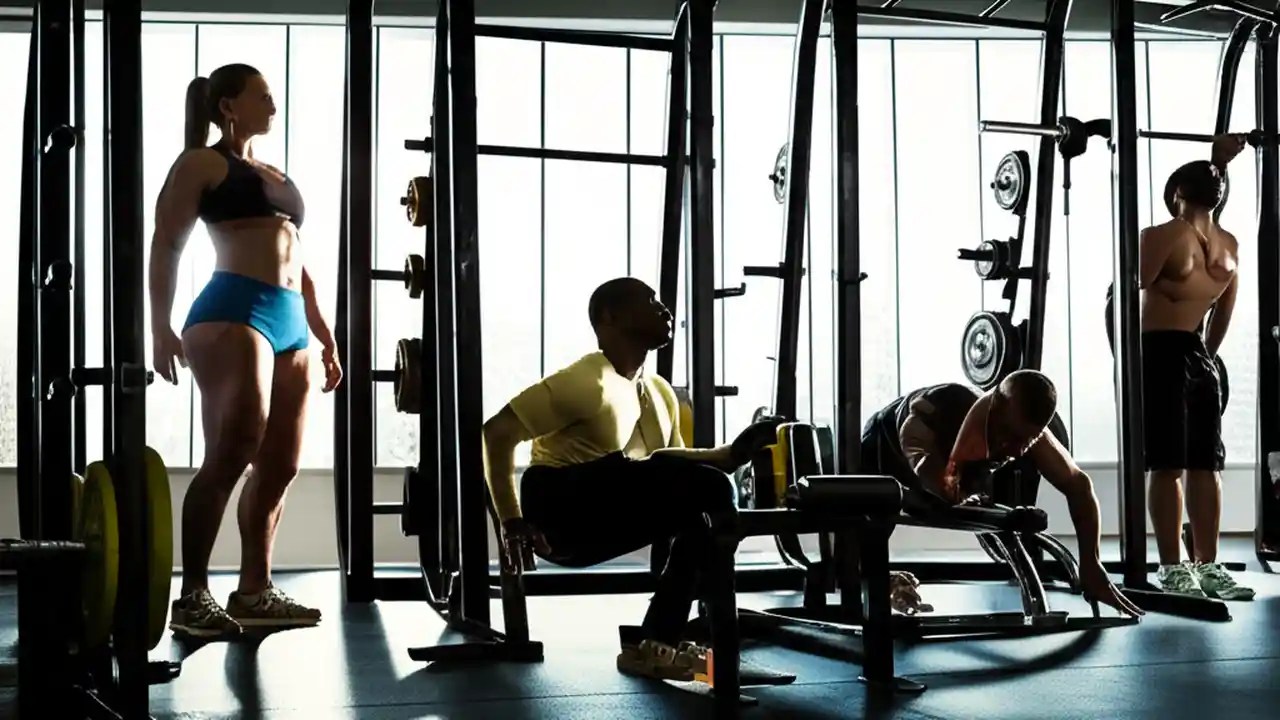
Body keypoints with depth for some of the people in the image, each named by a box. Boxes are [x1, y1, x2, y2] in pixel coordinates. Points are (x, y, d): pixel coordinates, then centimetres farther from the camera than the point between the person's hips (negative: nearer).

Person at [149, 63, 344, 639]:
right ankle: (192, 597, -12)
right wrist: (161, 329, -11)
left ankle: (255, 591, 10)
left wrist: (325, 337, 23)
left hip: (291, 322, 7)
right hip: (234, 311, -7)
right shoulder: (201, 164, 7)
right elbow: (166, 245, 0)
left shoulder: (278, 177, 27)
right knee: (231, 456, -15)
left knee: (280, 466, 3)